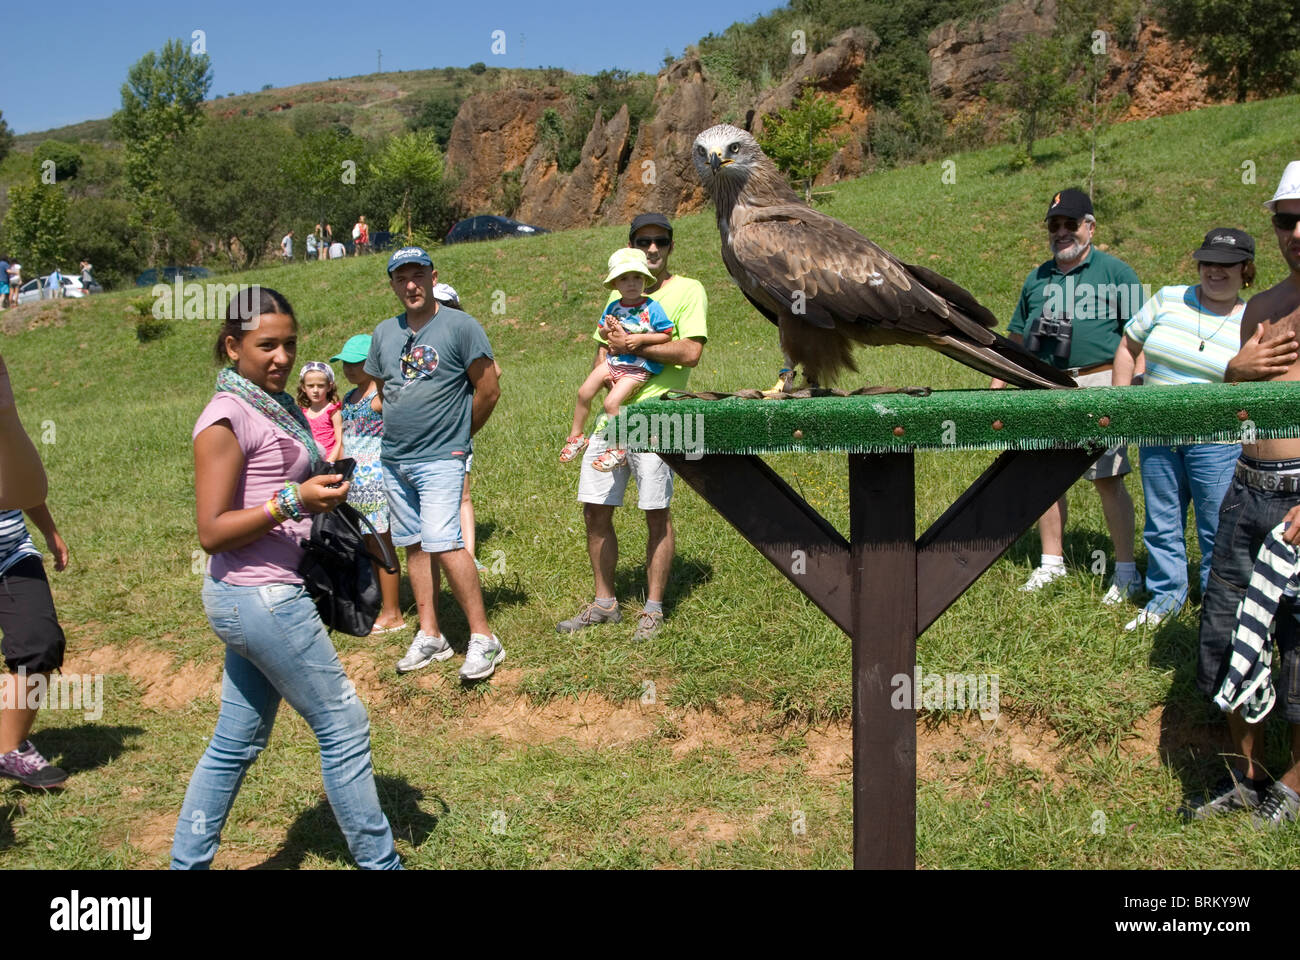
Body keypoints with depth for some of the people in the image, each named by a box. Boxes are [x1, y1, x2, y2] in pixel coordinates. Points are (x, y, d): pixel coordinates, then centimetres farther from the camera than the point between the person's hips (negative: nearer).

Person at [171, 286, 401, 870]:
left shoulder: (277, 405, 11)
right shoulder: (226, 418, -15)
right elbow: (212, 532, -17)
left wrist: (326, 484, 6)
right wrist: (292, 500, -25)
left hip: (260, 598, 9)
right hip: (260, 598, -9)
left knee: (235, 745, 15)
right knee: (343, 725, 1)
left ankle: (187, 862, 26)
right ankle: (378, 861, 14)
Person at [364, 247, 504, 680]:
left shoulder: (461, 326, -7)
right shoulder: (385, 332, 11)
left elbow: (488, 389, -5)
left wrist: (460, 434, 3)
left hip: (440, 458, -6)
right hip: (393, 460, 6)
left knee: (443, 543, -16)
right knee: (414, 545, 8)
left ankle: (483, 638, -9)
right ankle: (429, 636, 16)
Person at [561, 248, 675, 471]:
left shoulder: (651, 308, -12)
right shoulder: (613, 307, 4)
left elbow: (667, 335, -11)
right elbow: (601, 333, 16)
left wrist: (640, 338, -19)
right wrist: (606, 329, -8)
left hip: (639, 368, -6)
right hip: (613, 361, 6)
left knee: (612, 402, -19)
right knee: (584, 392, 4)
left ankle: (618, 450, -4)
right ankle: (576, 436, 24)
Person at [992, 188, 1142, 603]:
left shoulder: (1115, 272, 2)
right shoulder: (1037, 279, 18)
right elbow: (1016, 337, 25)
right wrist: (999, 382, 17)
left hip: (1097, 385, -5)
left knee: (1108, 478, -5)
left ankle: (1126, 569, 5)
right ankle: (1051, 562, 20)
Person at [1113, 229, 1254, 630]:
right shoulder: (1168, 299, 3)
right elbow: (1128, 347, 12)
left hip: (1216, 443, -3)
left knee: (1217, 531, 1)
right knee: (1161, 523, 13)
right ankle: (1165, 596, 28)